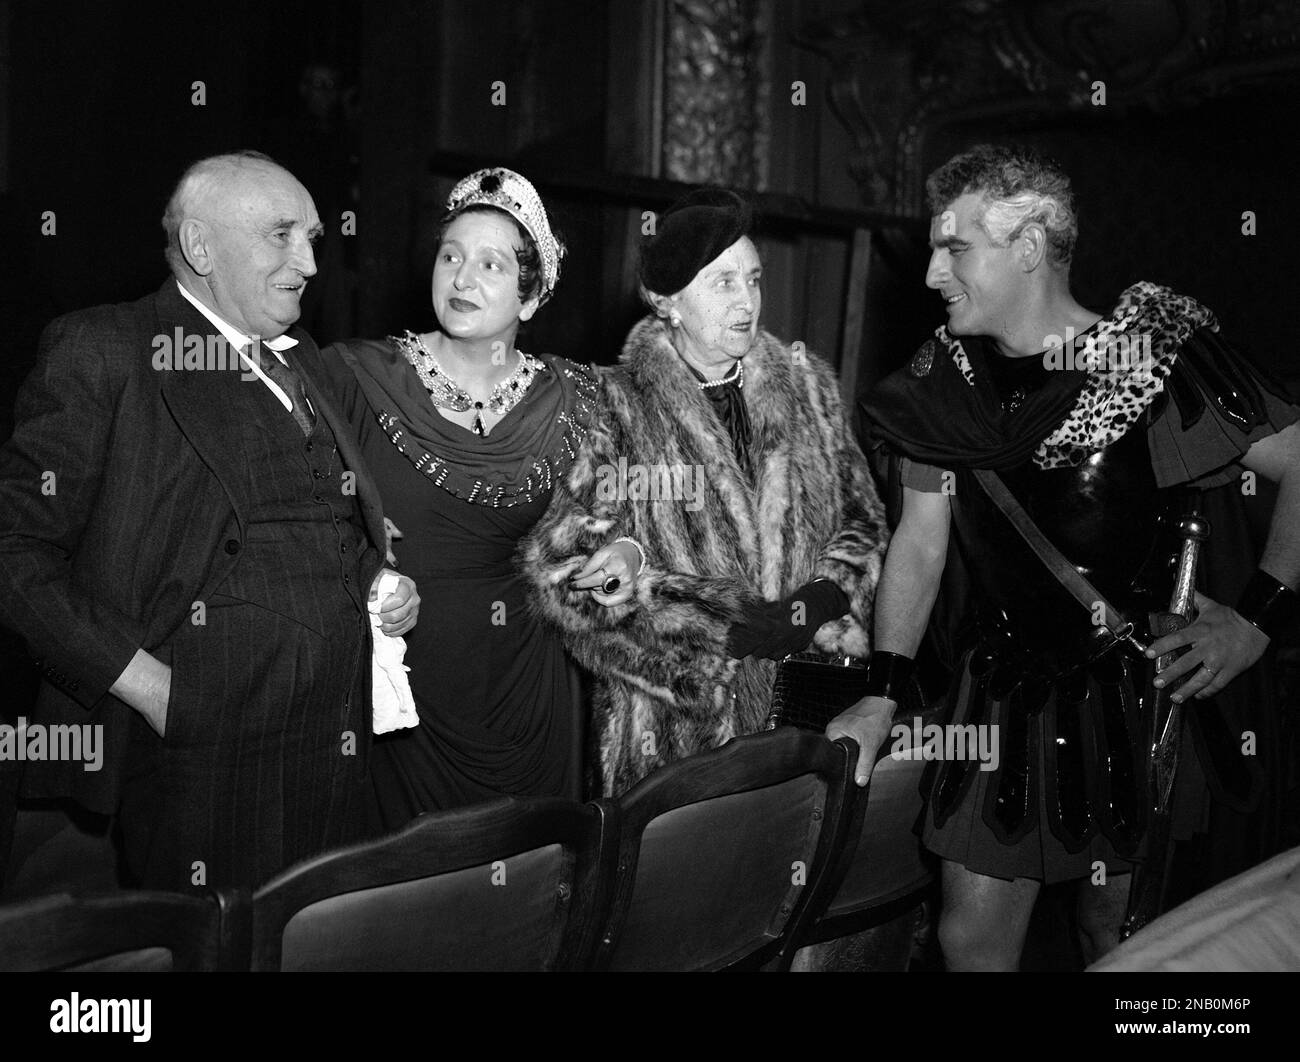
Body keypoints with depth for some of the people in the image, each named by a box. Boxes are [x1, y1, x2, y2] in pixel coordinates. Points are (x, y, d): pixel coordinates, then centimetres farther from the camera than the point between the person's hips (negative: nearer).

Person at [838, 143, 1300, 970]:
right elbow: (921, 538, 4)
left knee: (1118, 937, 12)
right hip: (1005, 690, 4)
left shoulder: (1158, 357, -15)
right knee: (972, 938, 6)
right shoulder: (947, 376, -1)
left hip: (1140, 695, -3)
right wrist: (882, 692, -1)